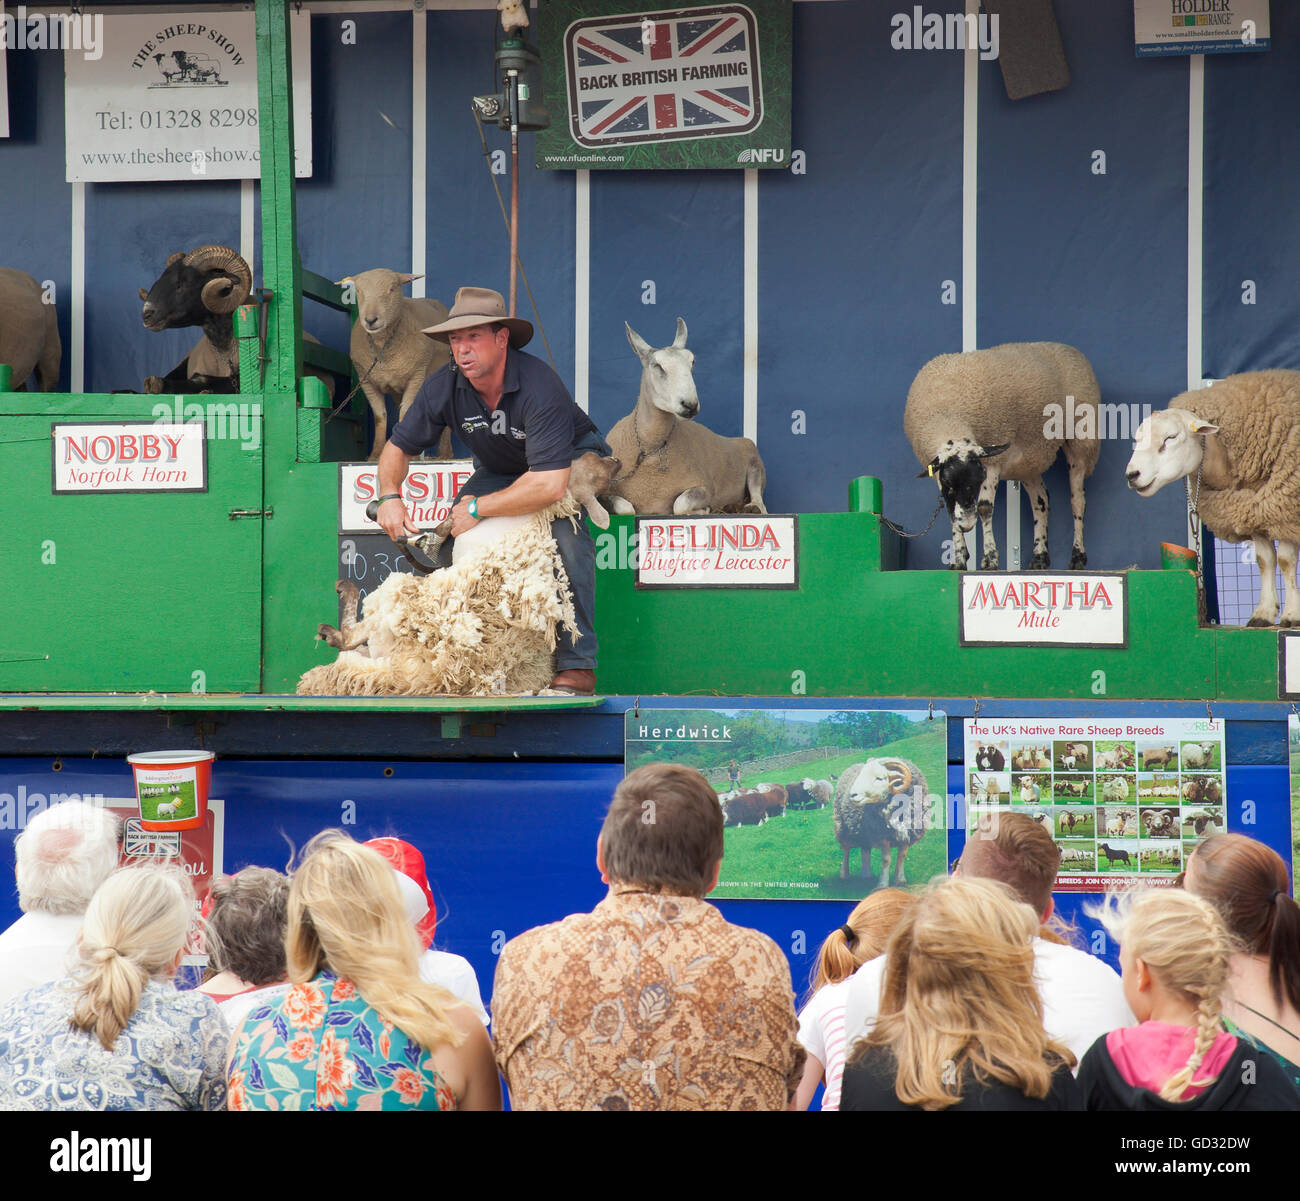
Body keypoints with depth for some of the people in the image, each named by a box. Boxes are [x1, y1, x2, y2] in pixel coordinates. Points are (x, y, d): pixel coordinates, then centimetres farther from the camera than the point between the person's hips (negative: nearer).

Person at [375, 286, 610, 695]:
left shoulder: (539, 386, -37)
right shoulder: (443, 388, -19)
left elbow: (550, 484, -42)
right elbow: (399, 446, -3)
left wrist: (477, 507, -34)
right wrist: (389, 495, -24)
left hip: (572, 460, -6)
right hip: (502, 468, 6)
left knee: (563, 527, -34)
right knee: (451, 541, -9)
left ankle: (577, 665, -29)